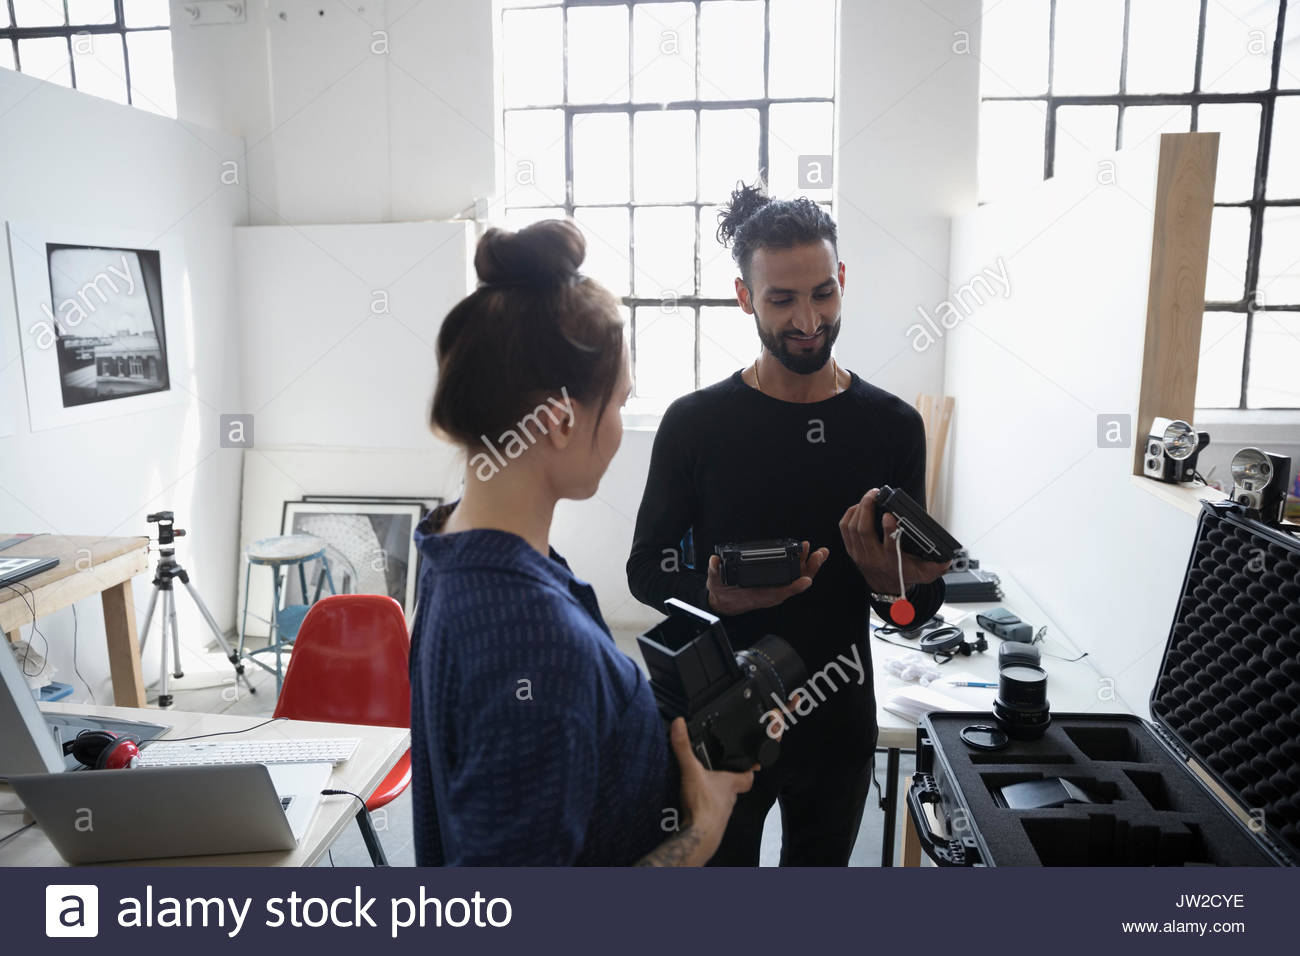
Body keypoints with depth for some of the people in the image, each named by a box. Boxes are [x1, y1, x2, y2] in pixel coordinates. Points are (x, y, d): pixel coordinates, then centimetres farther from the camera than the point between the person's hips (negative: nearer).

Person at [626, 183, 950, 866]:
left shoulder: (892, 426, -4)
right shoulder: (695, 423, -10)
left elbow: (920, 611, 0)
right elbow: (648, 568, -5)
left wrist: (893, 584, -24)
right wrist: (718, 597, -25)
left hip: (839, 726, 3)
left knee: (819, 864, 25)